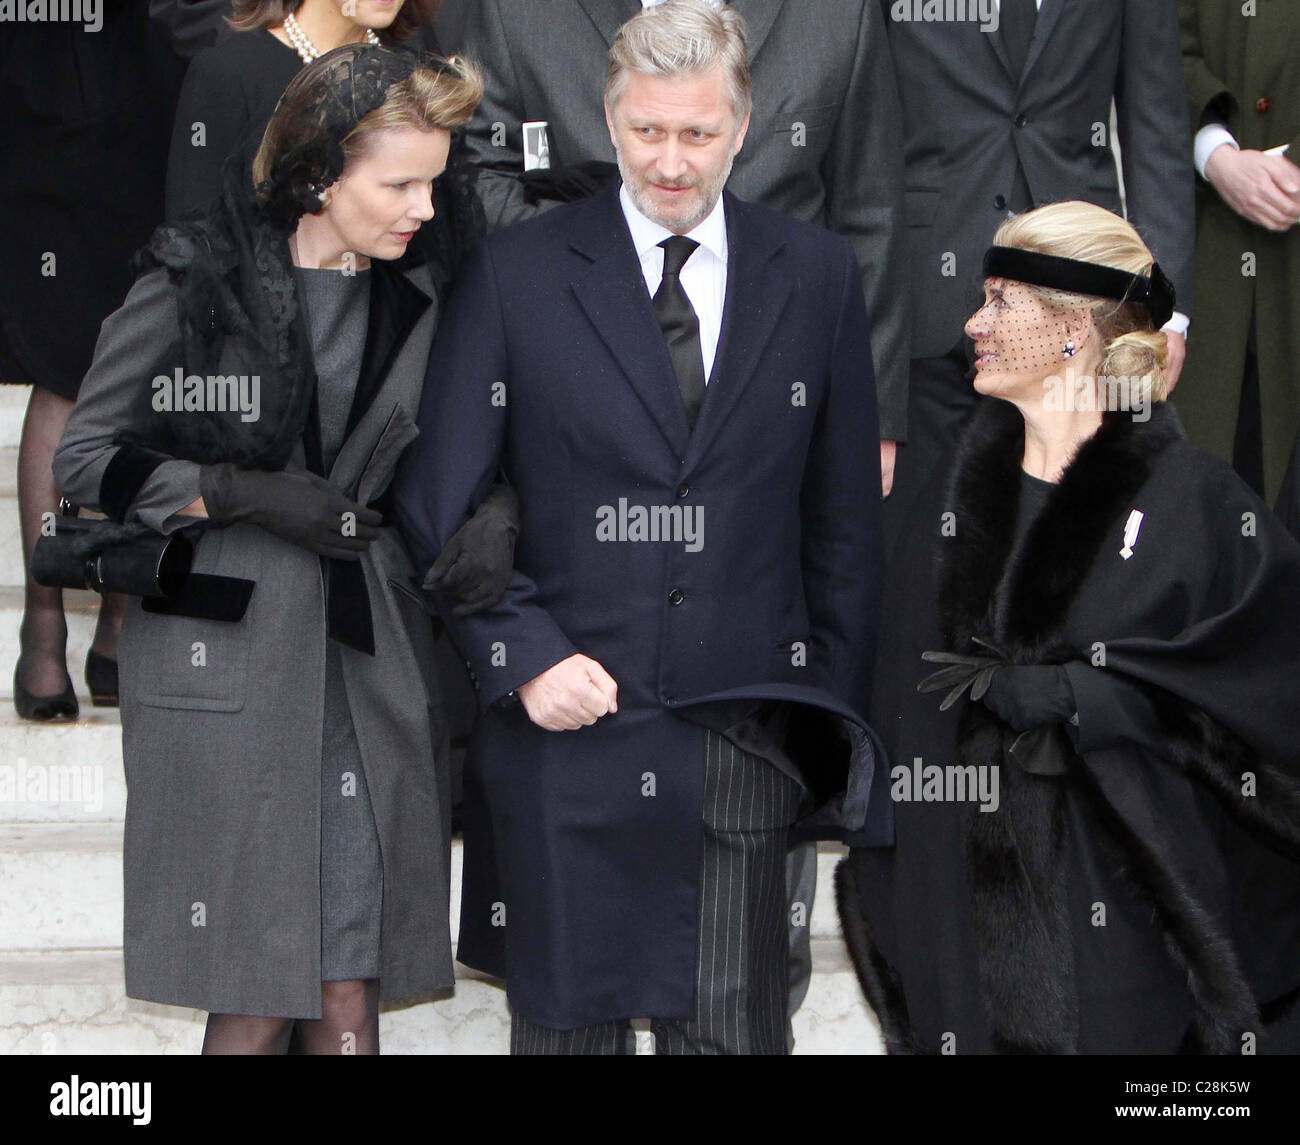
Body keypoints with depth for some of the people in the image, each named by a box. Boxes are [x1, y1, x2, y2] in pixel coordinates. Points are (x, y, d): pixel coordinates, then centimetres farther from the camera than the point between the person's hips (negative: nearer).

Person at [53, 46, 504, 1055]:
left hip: (370, 662, 4)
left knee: (351, 992, 2)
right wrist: (242, 494, -12)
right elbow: (85, 458, -2)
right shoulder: (197, 280, -4)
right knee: (251, 1002, -2)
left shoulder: (422, 293, 9)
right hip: (228, 658, -4)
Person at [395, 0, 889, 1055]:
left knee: (734, 1028, 1)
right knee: (565, 1020, 9)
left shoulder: (818, 277, 6)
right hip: (561, 728, -1)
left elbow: (845, 515, 10)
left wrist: (832, 722, 8)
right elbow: (438, 499, 1)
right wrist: (523, 654, -10)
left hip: (741, 739, 1)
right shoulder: (520, 272, 1)